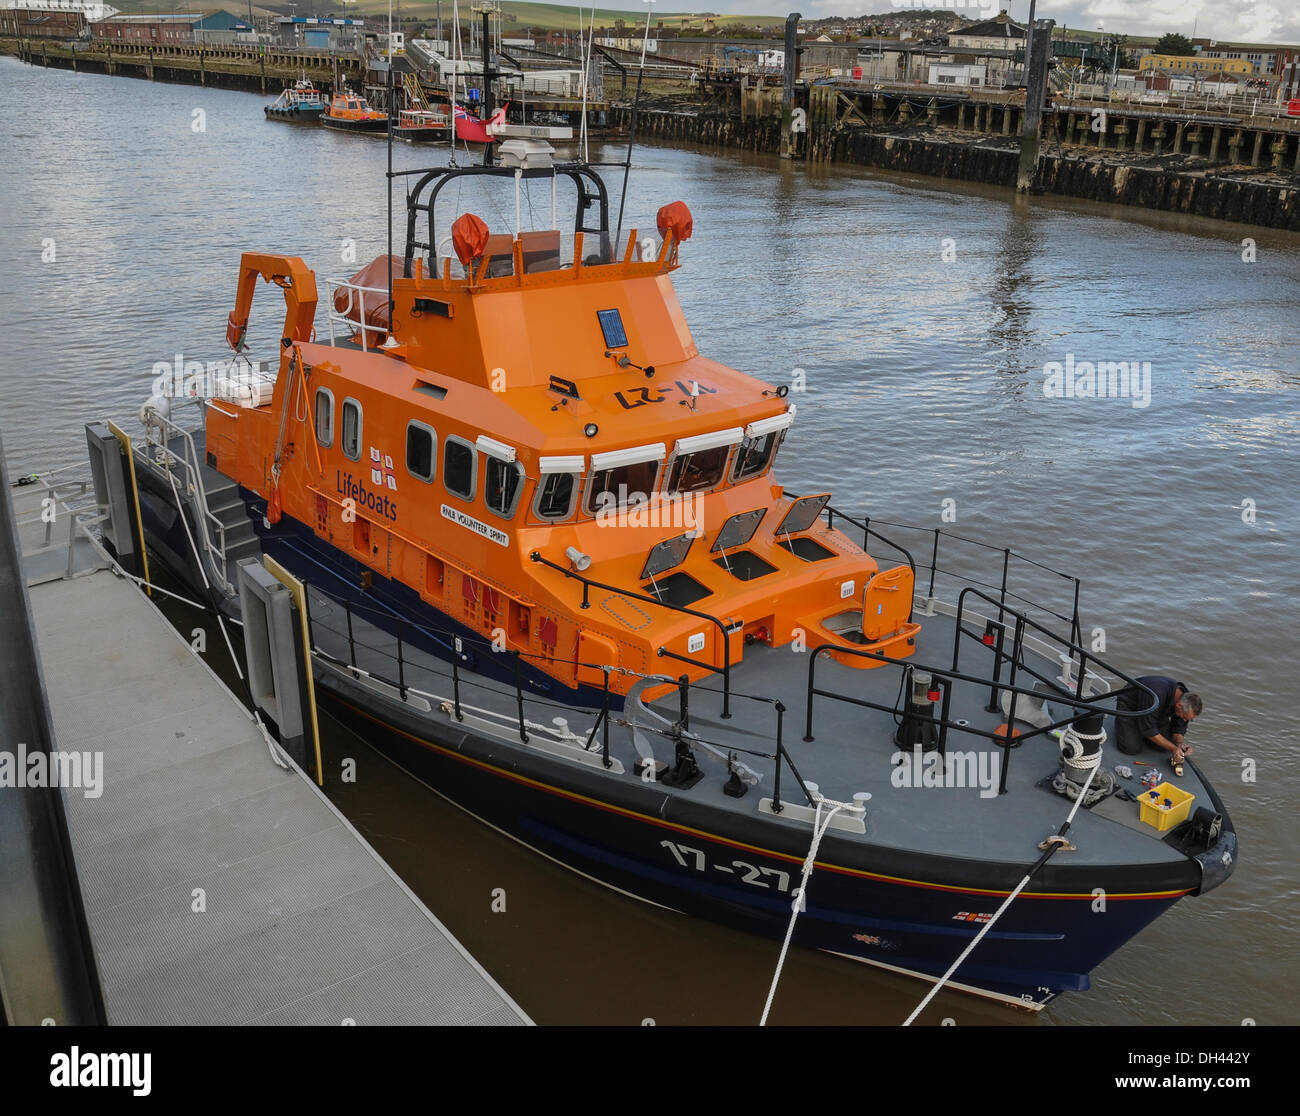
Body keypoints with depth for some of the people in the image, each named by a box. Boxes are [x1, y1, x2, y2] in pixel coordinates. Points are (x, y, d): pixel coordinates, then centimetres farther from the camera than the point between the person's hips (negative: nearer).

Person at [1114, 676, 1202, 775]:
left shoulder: (1187, 698, -21)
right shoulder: (1156, 696, -43)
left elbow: (1179, 727, -5)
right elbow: (1148, 729, -34)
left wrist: (1180, 743, -26)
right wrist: (1173, 748, -34)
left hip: (1156, 711, 6)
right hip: (1129, 706, -6)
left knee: (1163, 747, -10)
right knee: (1132, 749, -19)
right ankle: (1120, 722, 9)